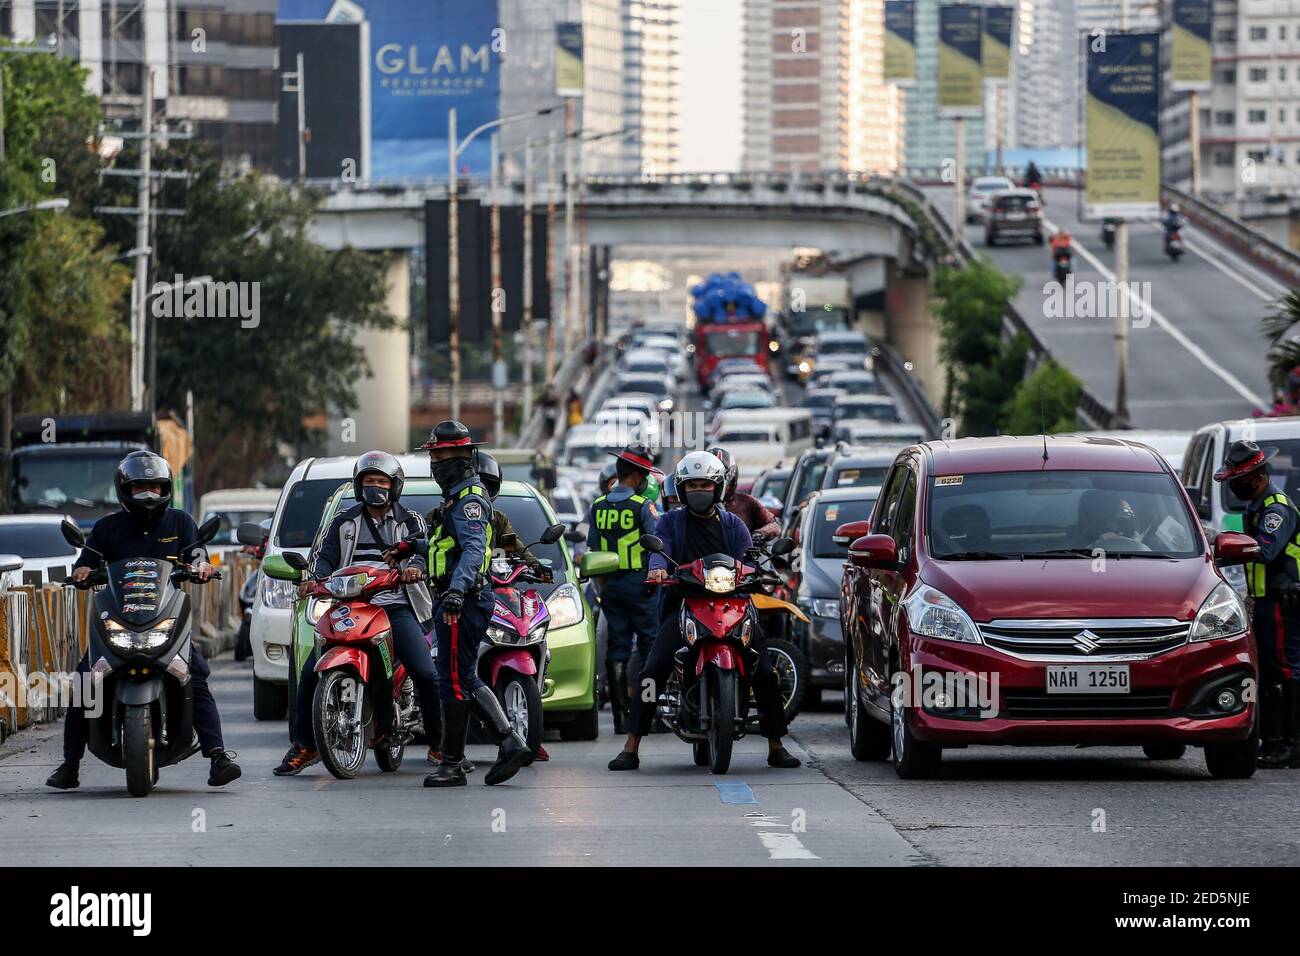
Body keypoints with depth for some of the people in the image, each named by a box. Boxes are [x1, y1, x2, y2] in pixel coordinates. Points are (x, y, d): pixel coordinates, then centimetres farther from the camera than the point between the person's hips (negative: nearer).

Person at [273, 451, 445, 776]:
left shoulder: (410, 521, 12)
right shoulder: (344, 522, 17)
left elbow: (422, 547, -4)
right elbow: (325, 554, 10)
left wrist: (415, 566, -28)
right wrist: (314, 577, -12)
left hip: (397, 608, -2)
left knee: (425, 674, -18)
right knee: (311, 672, -11)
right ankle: (305, 746, 1)